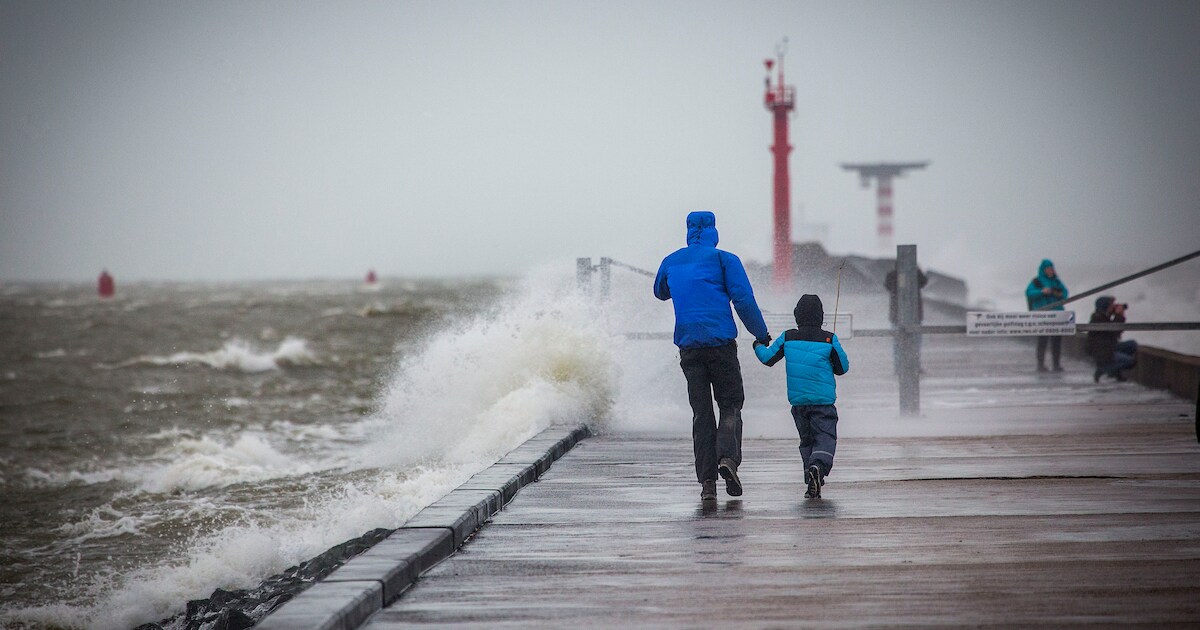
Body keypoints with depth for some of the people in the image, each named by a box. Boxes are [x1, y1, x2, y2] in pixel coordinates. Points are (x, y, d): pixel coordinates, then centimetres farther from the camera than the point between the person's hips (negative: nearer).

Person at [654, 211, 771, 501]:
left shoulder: (671, 262, 13)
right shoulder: (723, 259, 1)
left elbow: (660, 292, 32)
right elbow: (744, 299, -6)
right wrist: (761, 334, 4)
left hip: (688, 346, 3)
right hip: (721, 343, -3)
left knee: (701, 412, 6)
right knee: (730, 404, 5)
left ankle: (707, 480, -2)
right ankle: (728, 457, -21)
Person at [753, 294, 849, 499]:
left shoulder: (788, 338, 1)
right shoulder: (829, 340, -3)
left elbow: (768, 358, 11)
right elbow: (843, 367, 4)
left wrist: (759, 347, 32)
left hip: (798, 402, 3)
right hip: (823, 401, -3)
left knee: (806, 439, 15)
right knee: (825, 438, -3)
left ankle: (812, 483, 9)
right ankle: (818, 467, -33)